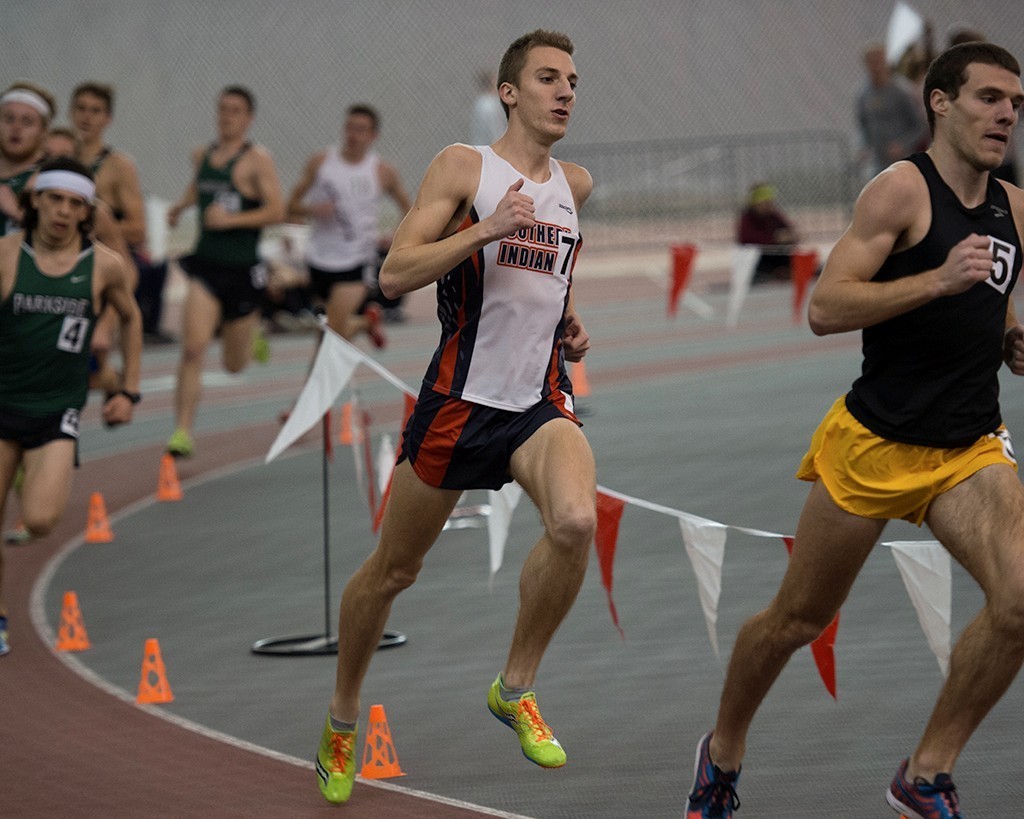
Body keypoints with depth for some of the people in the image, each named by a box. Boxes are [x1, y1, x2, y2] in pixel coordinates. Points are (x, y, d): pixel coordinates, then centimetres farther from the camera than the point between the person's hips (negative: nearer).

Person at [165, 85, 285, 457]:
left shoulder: (257, 159, -7)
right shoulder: (202, 156, 9)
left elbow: (276, 210, -14)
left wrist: (232, 219, -23)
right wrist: (181, 205, 14)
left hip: (242, 269, -3)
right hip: (205, 265, 3)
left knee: (234, 364, 11)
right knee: (192, 348, -16)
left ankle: (253, 329, 47)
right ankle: (183, 431, -14)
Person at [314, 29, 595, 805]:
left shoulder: (575, 184, 11)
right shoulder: (464, 166, -6)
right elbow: (395, 275, -14)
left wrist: (570, 320, 13)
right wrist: (487, 228, -25)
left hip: (540, 400, 3)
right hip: (459, 399, -3)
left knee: (577, 522, -28)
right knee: (392, 570, 9)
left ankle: (516, 688, -8)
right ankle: (342, 722, 32)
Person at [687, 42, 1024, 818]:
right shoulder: (902, 189, -12)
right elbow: (825, 308, -21)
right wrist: (938, 279, -29)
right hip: (874, 441, -5)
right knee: (795, 621, 10)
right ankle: (724, 752, 37)